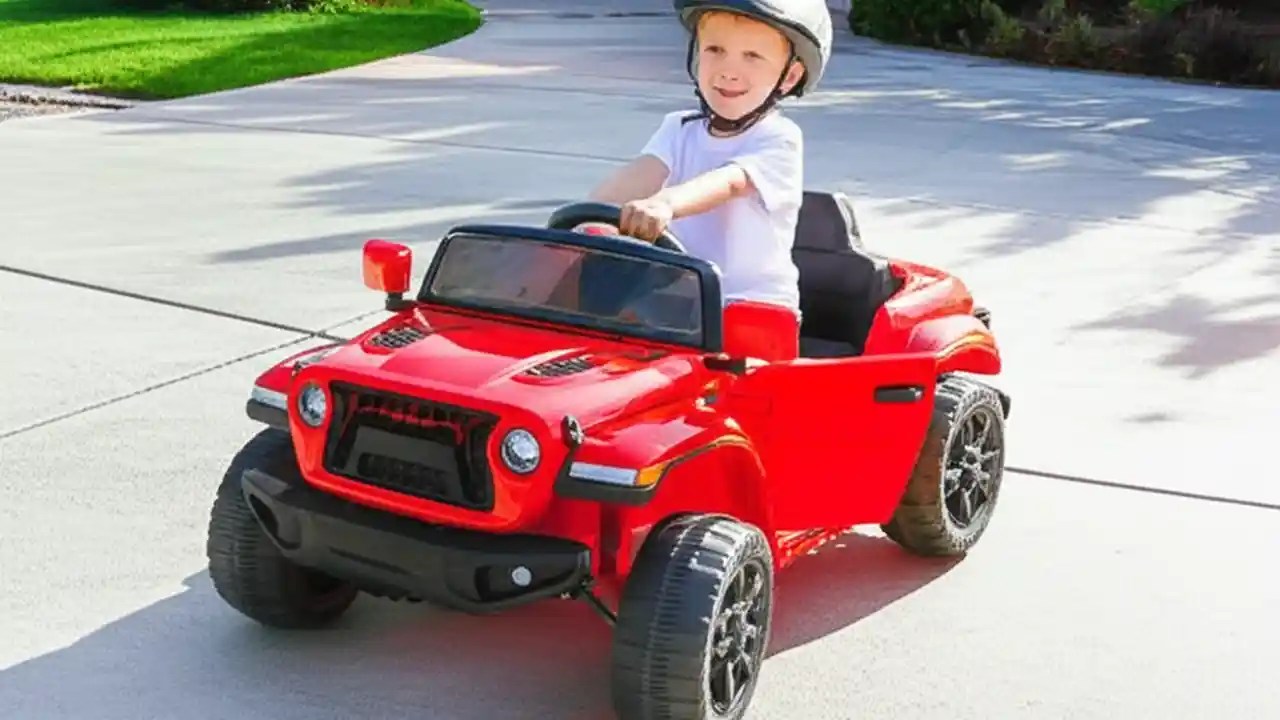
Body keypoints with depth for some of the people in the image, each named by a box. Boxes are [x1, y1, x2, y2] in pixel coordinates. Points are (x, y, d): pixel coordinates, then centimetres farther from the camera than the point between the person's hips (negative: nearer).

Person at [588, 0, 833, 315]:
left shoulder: (780, 139, -6)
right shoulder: (679, 129, 9)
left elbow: (730, 182, -26)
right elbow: (642, 174, -10)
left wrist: (665, 203, -46)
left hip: (755, 302, -4)